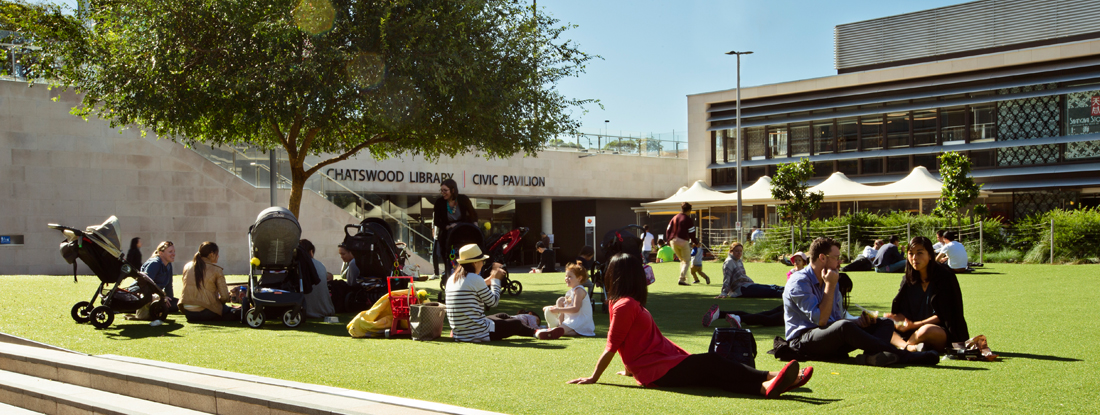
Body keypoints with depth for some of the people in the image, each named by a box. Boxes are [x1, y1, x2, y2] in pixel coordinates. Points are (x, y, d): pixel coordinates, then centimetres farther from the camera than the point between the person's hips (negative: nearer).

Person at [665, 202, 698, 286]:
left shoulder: (674, 218, 13)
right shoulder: (688, 220, -5)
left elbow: (668, 230, 11)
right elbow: (691, 233, -6)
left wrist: (669, 240, 20)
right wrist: (696, 242, 8)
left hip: (673, 241, 6)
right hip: (683, 241, -6)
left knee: (682, 260, 21)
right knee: (687, 261, 2)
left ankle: (684, 278, 15)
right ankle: (682, 279, -12)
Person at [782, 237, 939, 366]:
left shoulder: (829, 281, 19)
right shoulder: (799, 281, -10)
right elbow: (820, 320, -20)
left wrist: (858, 322, -1)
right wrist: (830, 286, -14)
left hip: (831, 342, 9)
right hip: (802, 341, -9)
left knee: (885, 323, -3)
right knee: (844, 326, -39)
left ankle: (871, 355, -40)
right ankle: (904, 355, -33)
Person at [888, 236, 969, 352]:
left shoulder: (945, 277, -8)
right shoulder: (909, 280, 8)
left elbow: (943, 315, -13)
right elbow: (904, 312, 5)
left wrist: (914, 325, -22)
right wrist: (896, 318, -19)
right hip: (914, 331, 6)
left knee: (927, 330, -40)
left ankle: (900, 345, -19)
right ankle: (909, 347, -38)